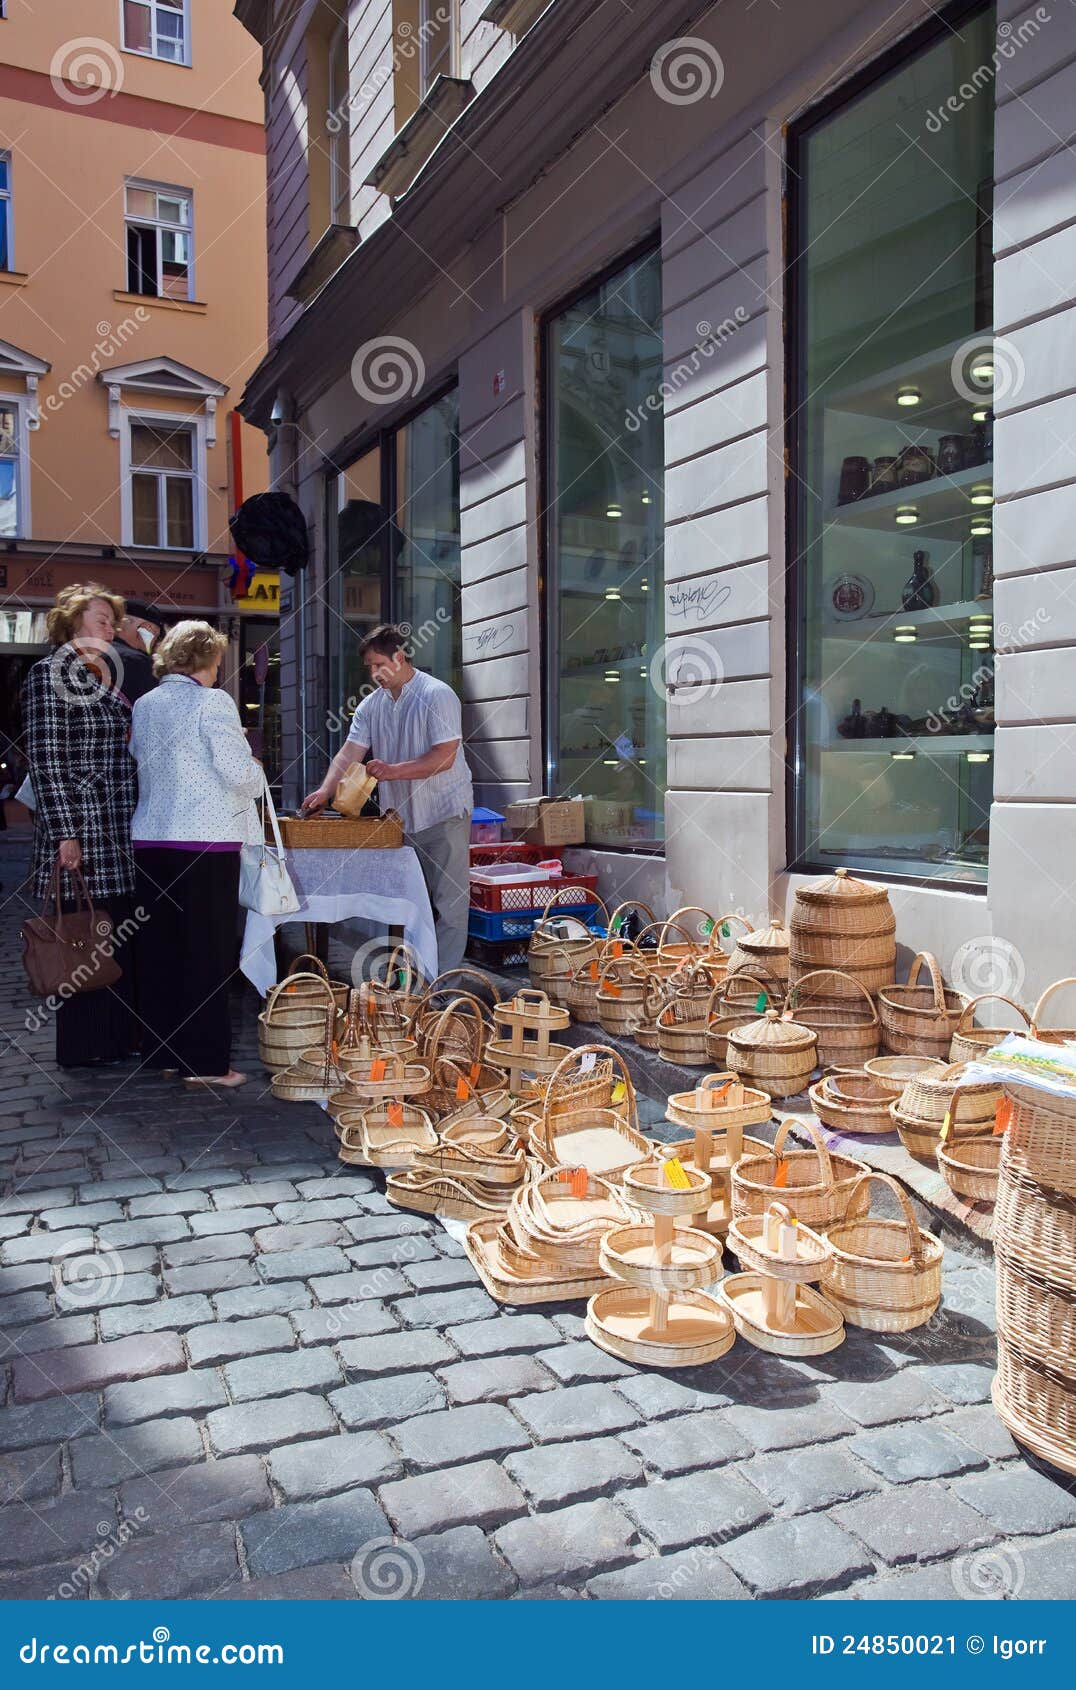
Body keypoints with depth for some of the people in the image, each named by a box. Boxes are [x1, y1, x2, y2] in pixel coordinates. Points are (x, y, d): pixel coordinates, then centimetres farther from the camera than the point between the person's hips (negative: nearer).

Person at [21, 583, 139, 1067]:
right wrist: (65, 835, -17)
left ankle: (118, 1037, 21)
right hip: (80, 831, -8)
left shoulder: (105, 677, 17)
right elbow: (46, 761, -13)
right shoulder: (49, 675, -6)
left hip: (120, 835, 8)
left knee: (121, 934, 10)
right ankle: (82, 1048, 12)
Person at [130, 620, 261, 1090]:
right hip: (207, 839, -6)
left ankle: (163, 1052, 21)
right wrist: (256, 772, 8)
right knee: (209, 950, 0)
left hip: (150, 838, 7)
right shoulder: (212, 702, -9)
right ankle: (206, 1062, 4)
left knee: (160, 947, 13)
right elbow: (239, 771, -13)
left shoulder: (144, 705, 11)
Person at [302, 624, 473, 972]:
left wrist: (394, 771, -26)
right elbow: (349, 752, 1)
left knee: (448, 901, -3)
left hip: (442, 813, -7)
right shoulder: (371, 704, 8)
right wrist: (325, 791, -14)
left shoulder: (437, 696, -12)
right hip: (399, 817, 7)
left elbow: (443, 758, -20)